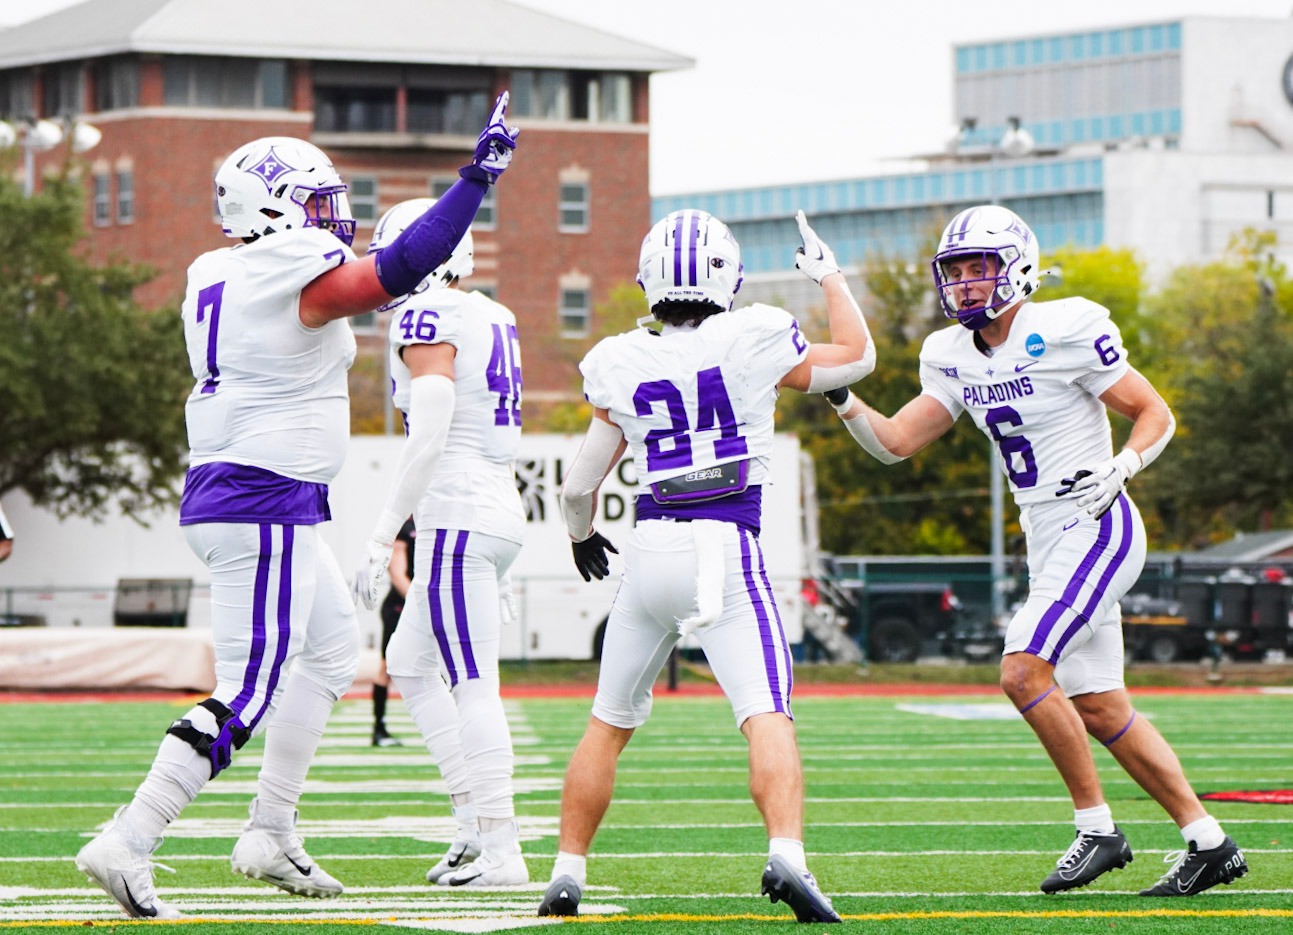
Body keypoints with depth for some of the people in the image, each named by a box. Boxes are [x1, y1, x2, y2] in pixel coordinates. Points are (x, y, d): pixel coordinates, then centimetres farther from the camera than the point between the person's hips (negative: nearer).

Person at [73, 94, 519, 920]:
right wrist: (479, 177, -15)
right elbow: (402, 270, -20)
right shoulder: (300, 278, -14)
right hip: (266, 505, -10)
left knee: (334, 654, 23)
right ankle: (127, 844, -14)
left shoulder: (215, 280, 10)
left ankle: (271, 835, 24)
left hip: (222, 493, 10)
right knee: (246, 695, -9)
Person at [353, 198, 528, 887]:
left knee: (472, 684, -7)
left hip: (456, 518, -10)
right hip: (500, 512, 10)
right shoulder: (494, 321, 17)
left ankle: (500, 851, -7)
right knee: (410, 666, 17)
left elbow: (429, 440, -18)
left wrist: (382, 537, -15)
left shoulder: (428, 319, -11)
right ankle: (475, 822, 13)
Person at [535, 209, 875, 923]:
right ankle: (786, 857, -32)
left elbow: (579, 486, 12)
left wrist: (582, 535, 34)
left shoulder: (621, 368, 5)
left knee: (609, 724, 18)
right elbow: (856, 358, 15)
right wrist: (828, 275, 28)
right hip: (724, 550, -3)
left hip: (649, 549, 3)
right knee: (767, 717, -11)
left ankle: (567, 873, 20)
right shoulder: (751, 343, -2)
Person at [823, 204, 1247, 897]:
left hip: (1097, 529, -8)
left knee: (1024, 670, -20)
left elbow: (1156, 415, -7)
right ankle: (1209, 844, 16)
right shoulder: (953, 358, 8)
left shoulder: (1065, 331, -13)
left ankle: (1096, 829, -9)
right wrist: (839, 398, -8)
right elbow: (894, 443, 8)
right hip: (1047, 543, 8)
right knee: (1099, 710, 8)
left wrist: (1119, 469, -23)